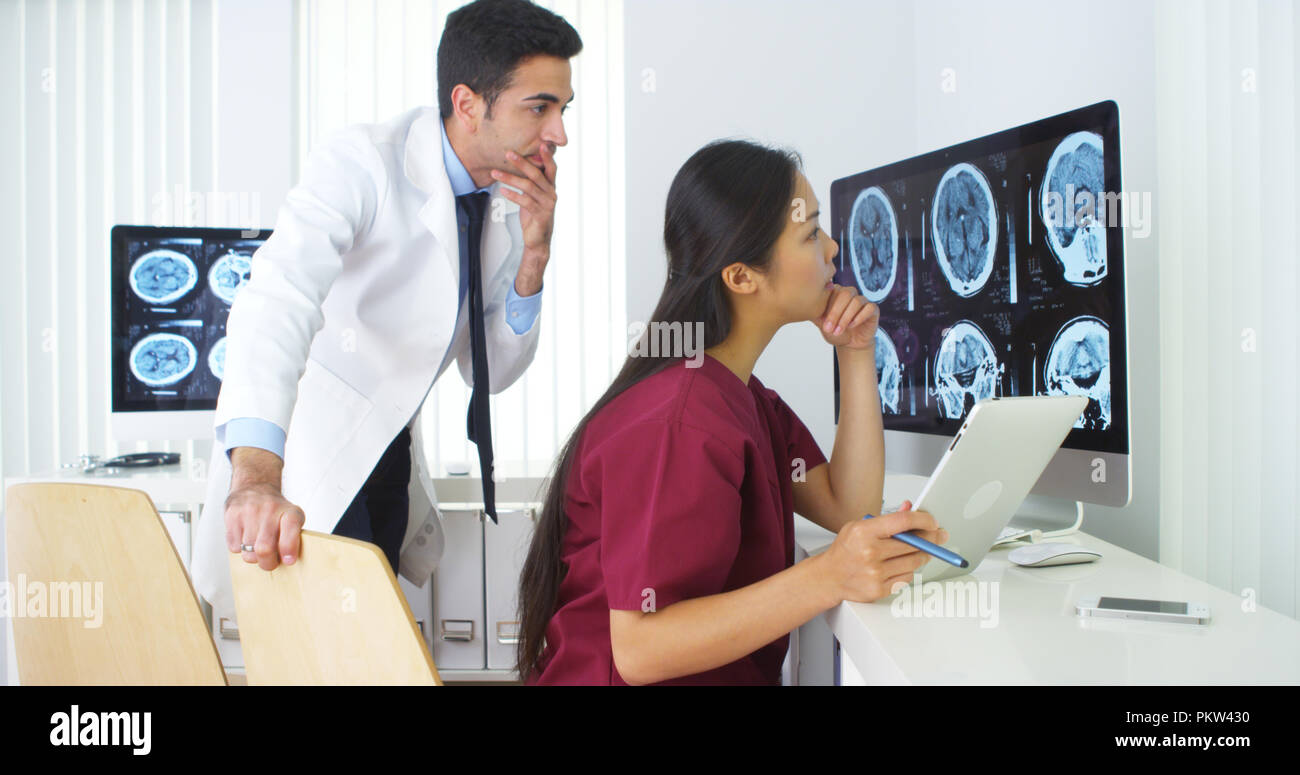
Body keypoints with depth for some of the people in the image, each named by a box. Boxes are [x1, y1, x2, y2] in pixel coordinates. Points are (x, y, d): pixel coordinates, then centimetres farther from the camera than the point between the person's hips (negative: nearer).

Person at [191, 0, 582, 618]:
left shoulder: (510, 200, 0)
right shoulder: (363, 162, -20)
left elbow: (491, 373, 3)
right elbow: (277, 299, -37)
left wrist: (534, 254, -13)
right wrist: (255, 475, -52)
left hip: (389, 457, 6)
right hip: (306, 451, -6)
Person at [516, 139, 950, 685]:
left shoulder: (741, 393, 9)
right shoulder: (683, 425, -22)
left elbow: (848, 509, 4)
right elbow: (638, 649, -25)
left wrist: (856, 355, 1)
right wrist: (825, 579, -30)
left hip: (735, 675, 9)